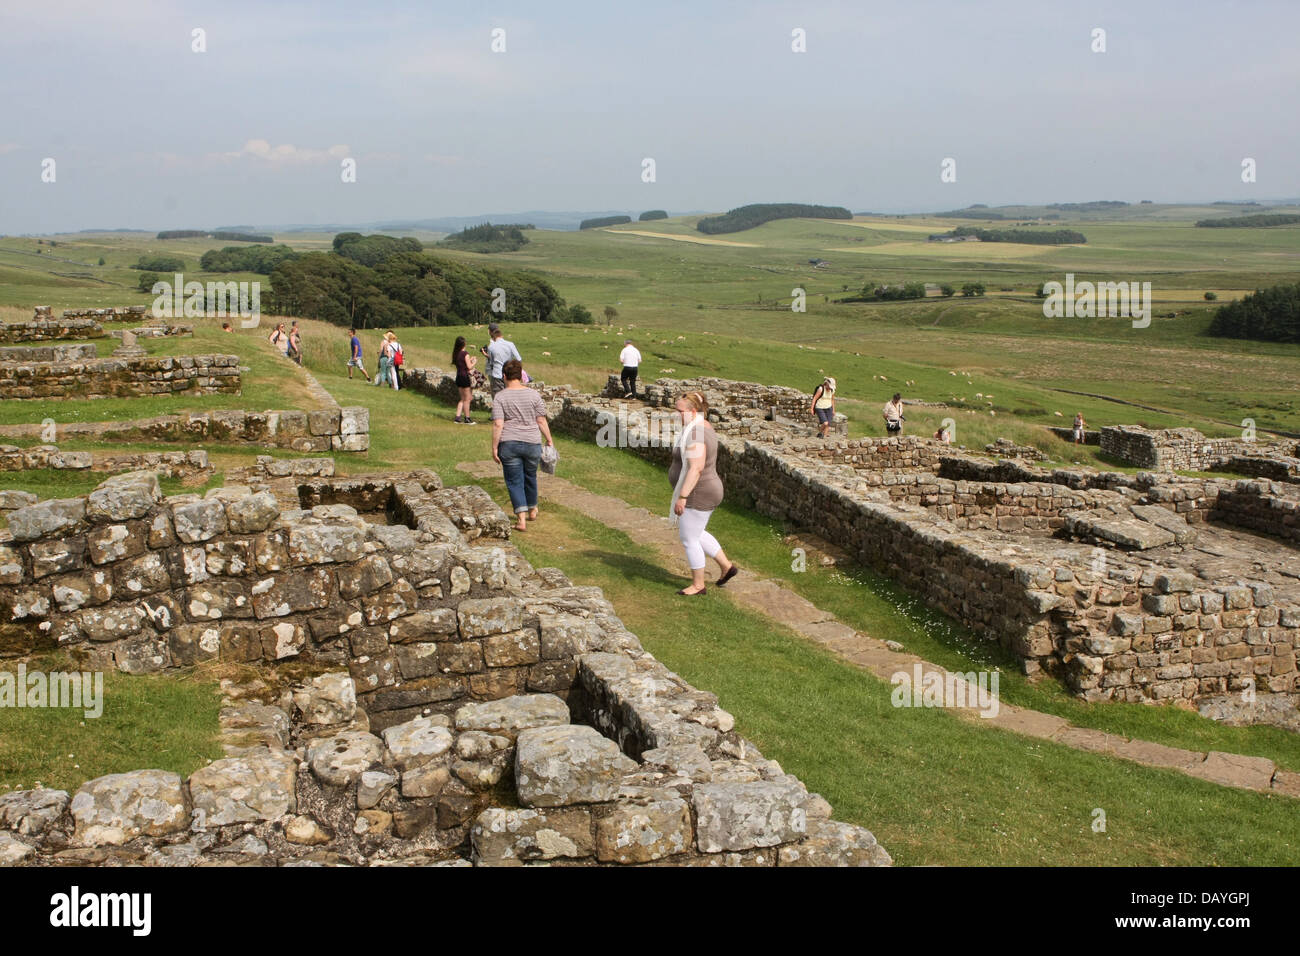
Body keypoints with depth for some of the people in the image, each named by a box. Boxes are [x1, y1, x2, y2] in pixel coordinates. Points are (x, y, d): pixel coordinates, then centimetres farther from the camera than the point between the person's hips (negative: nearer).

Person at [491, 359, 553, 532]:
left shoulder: (500, 397, -7)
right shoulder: (533, 394, -2)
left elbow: (497, 424, -12)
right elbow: (541, 421, -1)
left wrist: (494, 448, -7)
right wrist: (549, 440, 10)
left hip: (509, 444, -2)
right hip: (532, 443, 2)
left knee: (514, 481, 3)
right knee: (530, 477, 22)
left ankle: (522, 520, -8)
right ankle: (532, 510, 39)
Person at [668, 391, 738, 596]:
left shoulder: (695, 434, -26)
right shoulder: (702, 427, 7)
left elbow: (695, 468, -33)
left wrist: (682, 497, -32)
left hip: (697, 496, -10)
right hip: (703, 491, 10)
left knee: (689, 540, 4)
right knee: (695, 534, 25)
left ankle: (698, 585, 19)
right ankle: (726, 566, 31)